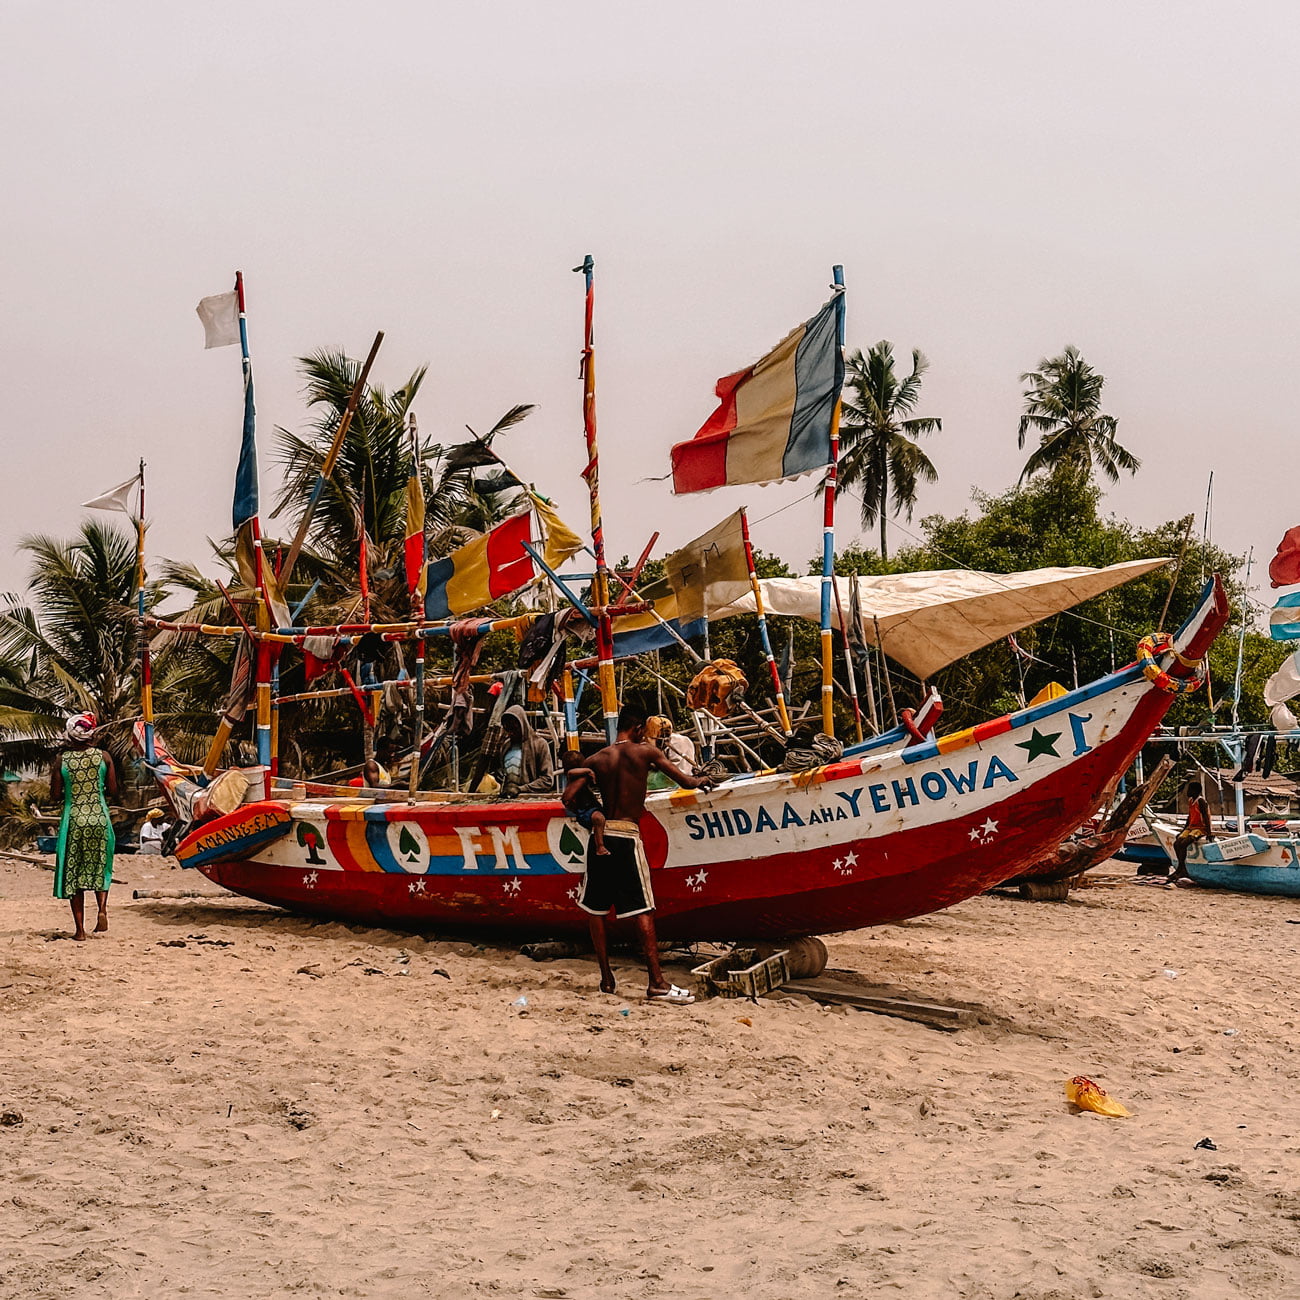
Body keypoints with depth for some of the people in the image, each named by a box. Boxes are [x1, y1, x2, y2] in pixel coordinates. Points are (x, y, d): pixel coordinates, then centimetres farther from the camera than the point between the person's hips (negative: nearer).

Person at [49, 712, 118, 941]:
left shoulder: (61, 759, -3)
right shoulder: (103, 757, 0)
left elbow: (54, 796, -1)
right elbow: (113, 791, 2)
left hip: (74, 819, -1)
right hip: (99, 818, 1)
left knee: (73, 873, 7)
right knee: (100, 867, 18)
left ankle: (80, 930, 7)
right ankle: (102, 909, -7)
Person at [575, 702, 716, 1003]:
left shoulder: (596, 760, 8)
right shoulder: (647, 752, 2)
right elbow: (684, 782, 5)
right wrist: (701, 780, 25)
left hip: (600, 834, 3)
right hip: (627, 836, -3)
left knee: (595, 907, 12)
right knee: (642, 910, -3)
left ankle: (606, 978, 12)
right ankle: (655, 983, -8)